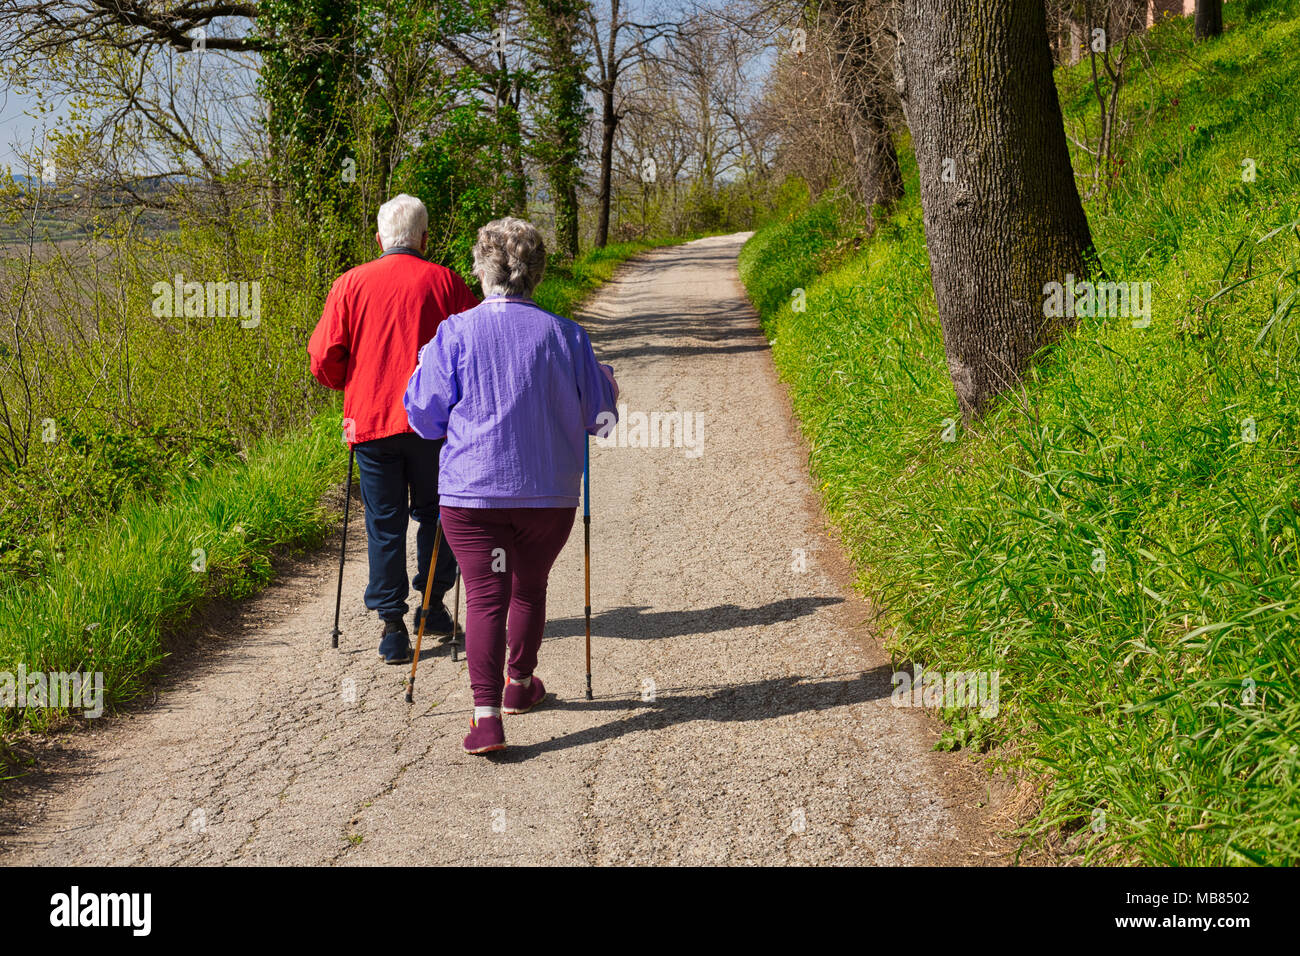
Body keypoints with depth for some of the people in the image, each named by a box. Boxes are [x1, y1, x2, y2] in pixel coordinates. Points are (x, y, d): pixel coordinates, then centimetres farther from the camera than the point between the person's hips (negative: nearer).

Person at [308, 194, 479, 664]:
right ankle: (432, 605, 24)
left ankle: (392, 625, 4)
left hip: (371, 419, 1)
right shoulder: (445, 282, 0)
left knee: (384, 524, 6)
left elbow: (323, 358, -1)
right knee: (434, 512, 17)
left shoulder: (351, 284, 2)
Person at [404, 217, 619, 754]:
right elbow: (600, 415, 5)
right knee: (529, 586, 21)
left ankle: (487, 714, -16)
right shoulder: (565, 335, -3)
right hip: (549, 492, 2)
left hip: (472, 490, -2)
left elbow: (425, 416, -1)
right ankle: (520, 685, 38)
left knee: (485, 595, -2)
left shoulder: (455, 333, -6)